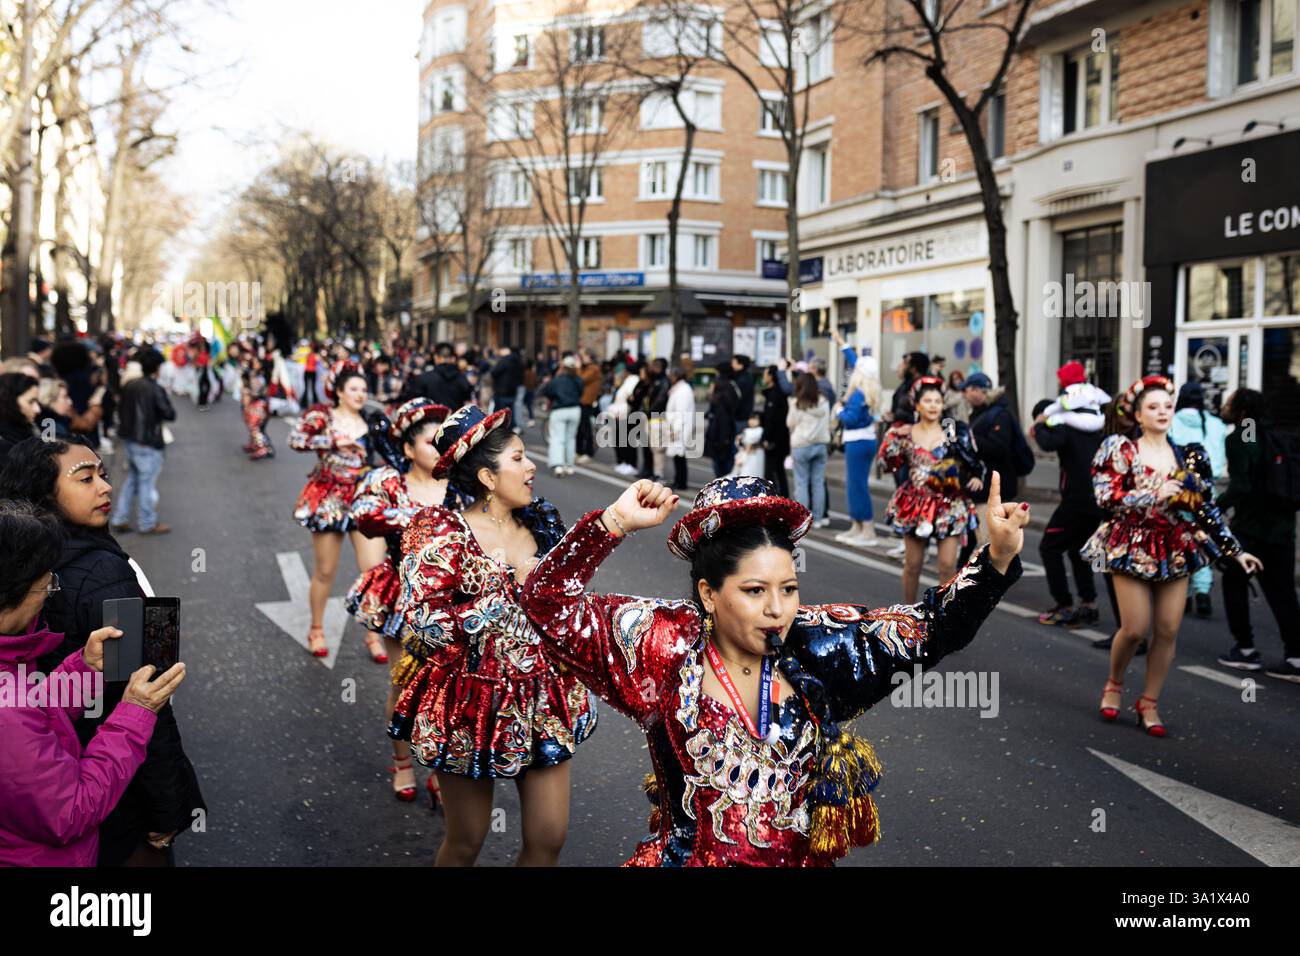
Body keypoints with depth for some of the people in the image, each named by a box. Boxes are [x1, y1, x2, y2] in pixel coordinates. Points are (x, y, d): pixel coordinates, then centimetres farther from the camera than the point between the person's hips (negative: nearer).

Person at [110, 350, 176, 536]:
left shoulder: (130, 386, 2)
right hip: (147, 442, -7)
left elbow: (120, 411, 10)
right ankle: (148, 524, 15)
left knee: (132, 479, 20)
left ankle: (119, 519, 23)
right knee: (147, 482, 5)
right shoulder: (156, 389, -18)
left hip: (128, 439, 7)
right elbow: (170, 415, -17)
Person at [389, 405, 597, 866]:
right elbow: (419, 626, -23)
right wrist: (503, 604, -23)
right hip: (473, 706, -4)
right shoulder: (442, 535, -14)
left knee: (549, 838, 9)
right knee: (465, 843, 13)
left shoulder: (541, 523, 2)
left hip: (542, 702, 5)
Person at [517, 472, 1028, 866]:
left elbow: (934, 626, -8)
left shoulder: (820, 646, -10)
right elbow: (548, 602, -16)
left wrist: (997, 558, -22)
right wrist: (614, 523, -26)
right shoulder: (664, 646, -15)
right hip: (688, 856, -2)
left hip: (799, 855, 3)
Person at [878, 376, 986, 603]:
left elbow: (977, 462, 6)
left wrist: (977, 478, -12)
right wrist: (893, 437, -8)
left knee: (948, 565, -7)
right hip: (915, 505, 1)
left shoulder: (955, 432, -1)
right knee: (912, 564, 8)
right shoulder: (906, 434, 2)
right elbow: (889, 465, 1)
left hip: (949, 507, -1)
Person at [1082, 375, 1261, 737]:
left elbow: (1207, 508, 10)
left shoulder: (1189, 455, 7)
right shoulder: (1119, 449, -3)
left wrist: (1236, 551, 8)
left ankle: (1149, 703, 17)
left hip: (1176, 551, 4)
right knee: (1134, 628, -6)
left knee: (1168, 631, 1)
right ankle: (1114, 685, 22)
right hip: (1132, 548, -3)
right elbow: (1106, 496, -12)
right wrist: (1154, 495, -19)